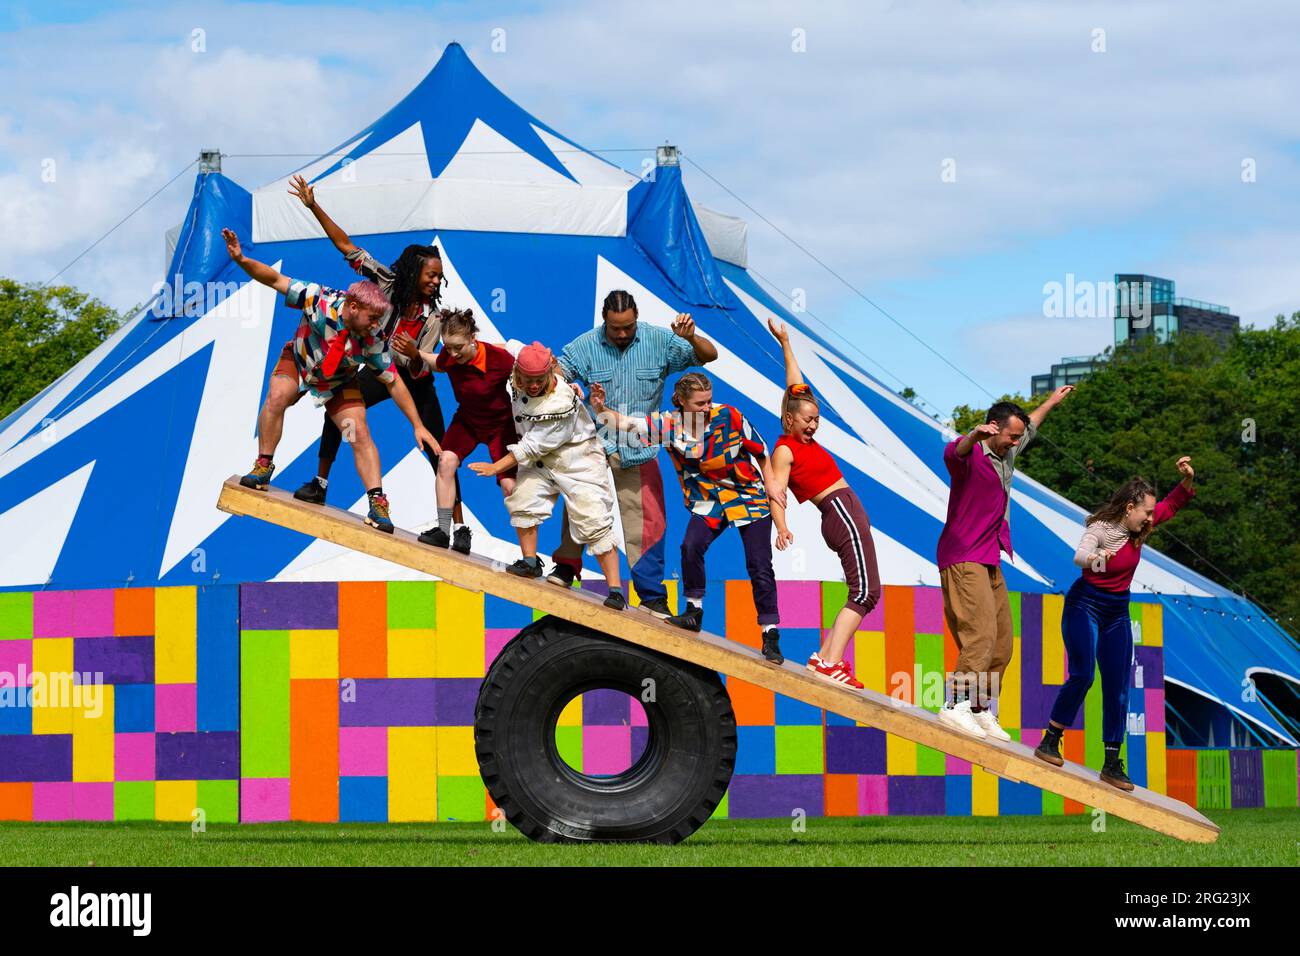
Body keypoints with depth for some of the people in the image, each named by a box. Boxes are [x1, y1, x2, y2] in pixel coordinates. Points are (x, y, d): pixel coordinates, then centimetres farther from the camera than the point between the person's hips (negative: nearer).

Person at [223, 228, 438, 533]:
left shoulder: (372, 342, -27)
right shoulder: (319, 300, -34)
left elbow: (394, 384, -17)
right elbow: (276, 280, -28)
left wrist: (418, 426, -16)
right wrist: (241, 260, -43)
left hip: (338, 384, 1)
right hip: (298, 362, -1)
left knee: (360, 434, -12)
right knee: (277, 397, -29)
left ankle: (377, 503, -9)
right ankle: (263, 467, -13)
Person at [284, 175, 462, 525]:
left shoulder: (433, 317, -22)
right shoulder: (388, 283, -18)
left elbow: (419, 373, -22)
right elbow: (346, 246, -19)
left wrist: (414, 354, -45)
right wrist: (313, 207, -24)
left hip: (413, 379, -2)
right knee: (336, 410, -16)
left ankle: (457, 525, -6)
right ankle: (320, 484, 3)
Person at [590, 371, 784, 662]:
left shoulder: (728, 417, -17)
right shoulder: (670, 425, -12)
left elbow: (761, 453, -4)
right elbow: (626, 423, -12)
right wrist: (600, 408, -30)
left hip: (749, 498, -2)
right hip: (708, 501, 2)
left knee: (760, 567, -7)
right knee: (691, 547, -24)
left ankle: (771, 637, 3)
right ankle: (695, 611, -3)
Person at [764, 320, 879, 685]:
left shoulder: (804, 438, 15)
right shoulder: (784, 450, -9)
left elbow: (796, 384, 24)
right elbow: (776, 493, -20)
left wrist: (785, 343, 29)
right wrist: (781, 528, -37)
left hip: (847, 514, 10)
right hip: (842, 512, -10)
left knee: (862, 593, 7)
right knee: (865, 591, -16)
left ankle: (825, 656, 3)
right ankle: (830, 663, -24)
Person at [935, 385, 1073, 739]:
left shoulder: (1005, 456, 18)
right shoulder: (972, 454, -10)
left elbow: (1029, 428, 40)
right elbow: (954, 452, -37)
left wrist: (1052, 402, 55)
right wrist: (974, 437, -59)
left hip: (989, 562, 10)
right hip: (963, 560, -10)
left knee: (1001, 643, 4)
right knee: (981, 634, -22)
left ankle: (982, 710, 6)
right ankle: (956, 705, -28)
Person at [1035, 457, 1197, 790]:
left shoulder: (1138, 529, -2)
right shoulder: (1101, 529, -22)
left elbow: (1172, 504, 12)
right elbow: (1080, 555, -42)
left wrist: (1187, 479, -7)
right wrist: (1095, 559, -66)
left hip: (1117, 614, 7)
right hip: (1085, 607, -7)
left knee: (1118, 688, 2)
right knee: (1082, 676, -20)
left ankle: (1112, 763, 6)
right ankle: (1050, 741, -5)